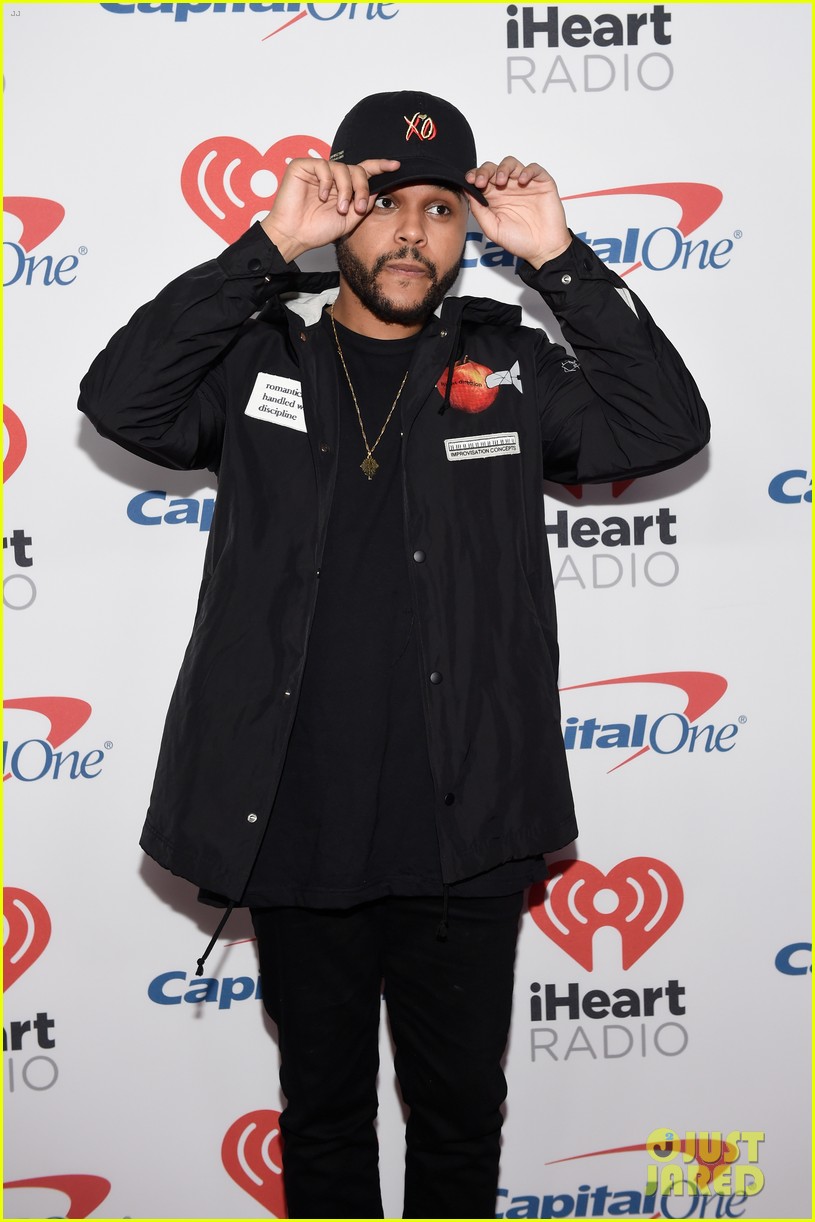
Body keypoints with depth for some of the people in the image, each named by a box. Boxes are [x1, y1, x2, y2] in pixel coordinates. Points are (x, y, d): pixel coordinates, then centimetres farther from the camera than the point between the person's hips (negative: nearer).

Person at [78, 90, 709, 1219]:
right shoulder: (261, 358, 2)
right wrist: (268, 247, -17)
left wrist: (559, 260, -12)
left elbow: (668, 427, -8)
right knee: (322, 1104, 19)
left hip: (464, 840, 0)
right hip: (296, 831, 0)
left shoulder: (509, 364, 4)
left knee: (461, 1108, 18)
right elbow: (119, 402, -15)